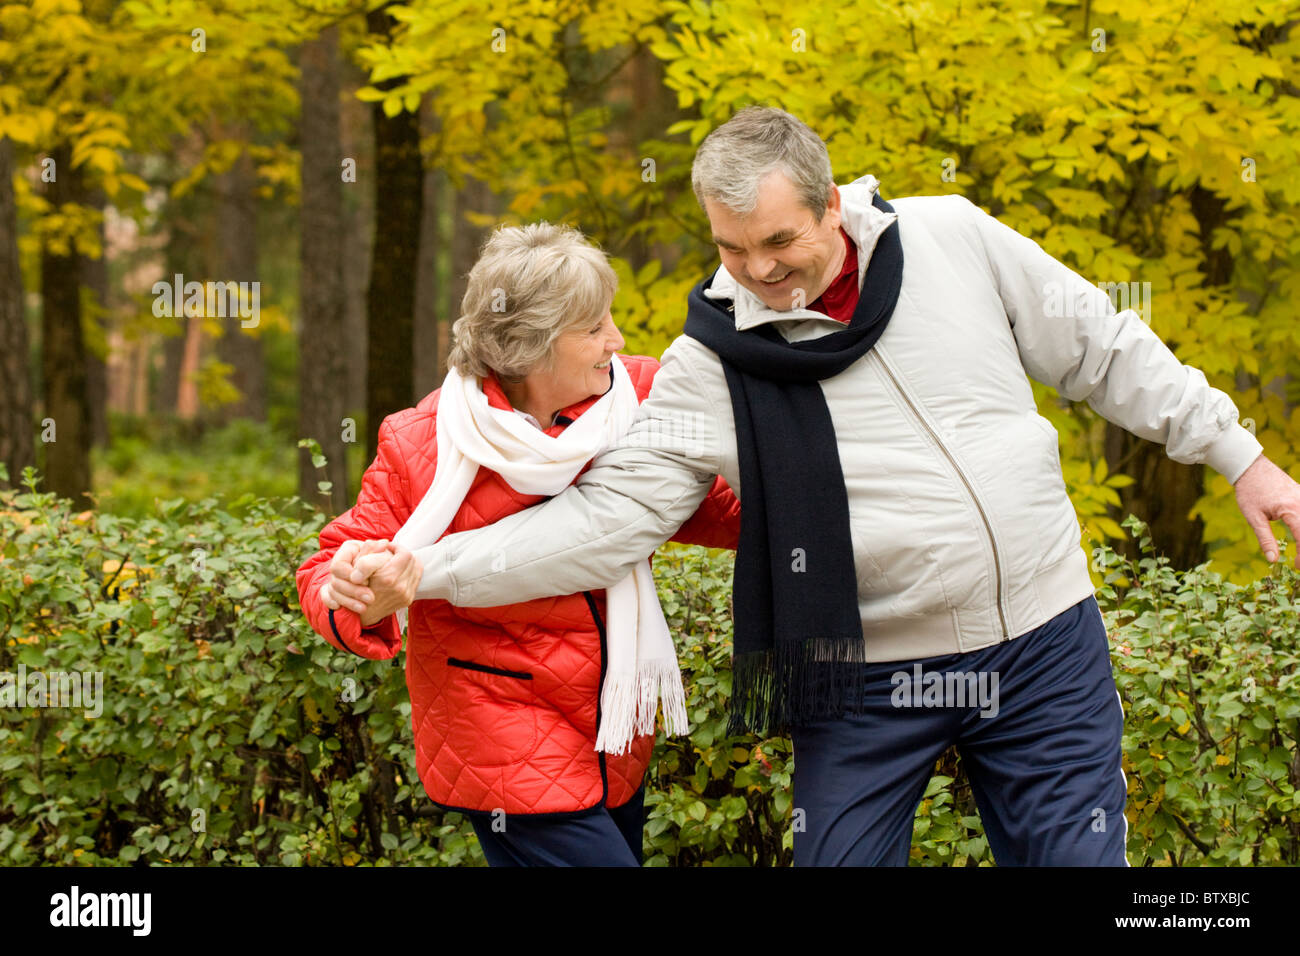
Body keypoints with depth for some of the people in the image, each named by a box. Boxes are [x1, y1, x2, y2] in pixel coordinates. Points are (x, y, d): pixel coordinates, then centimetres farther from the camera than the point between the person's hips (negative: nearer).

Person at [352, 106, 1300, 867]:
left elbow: (1104, 348, 6)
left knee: (1078, 853, 5)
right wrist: (422, 570, -21)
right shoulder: (711, 365, -9)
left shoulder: (955, 238, -6)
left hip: (1045, 649, 1)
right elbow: (607, 516, -12)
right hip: (868, 684, -1)